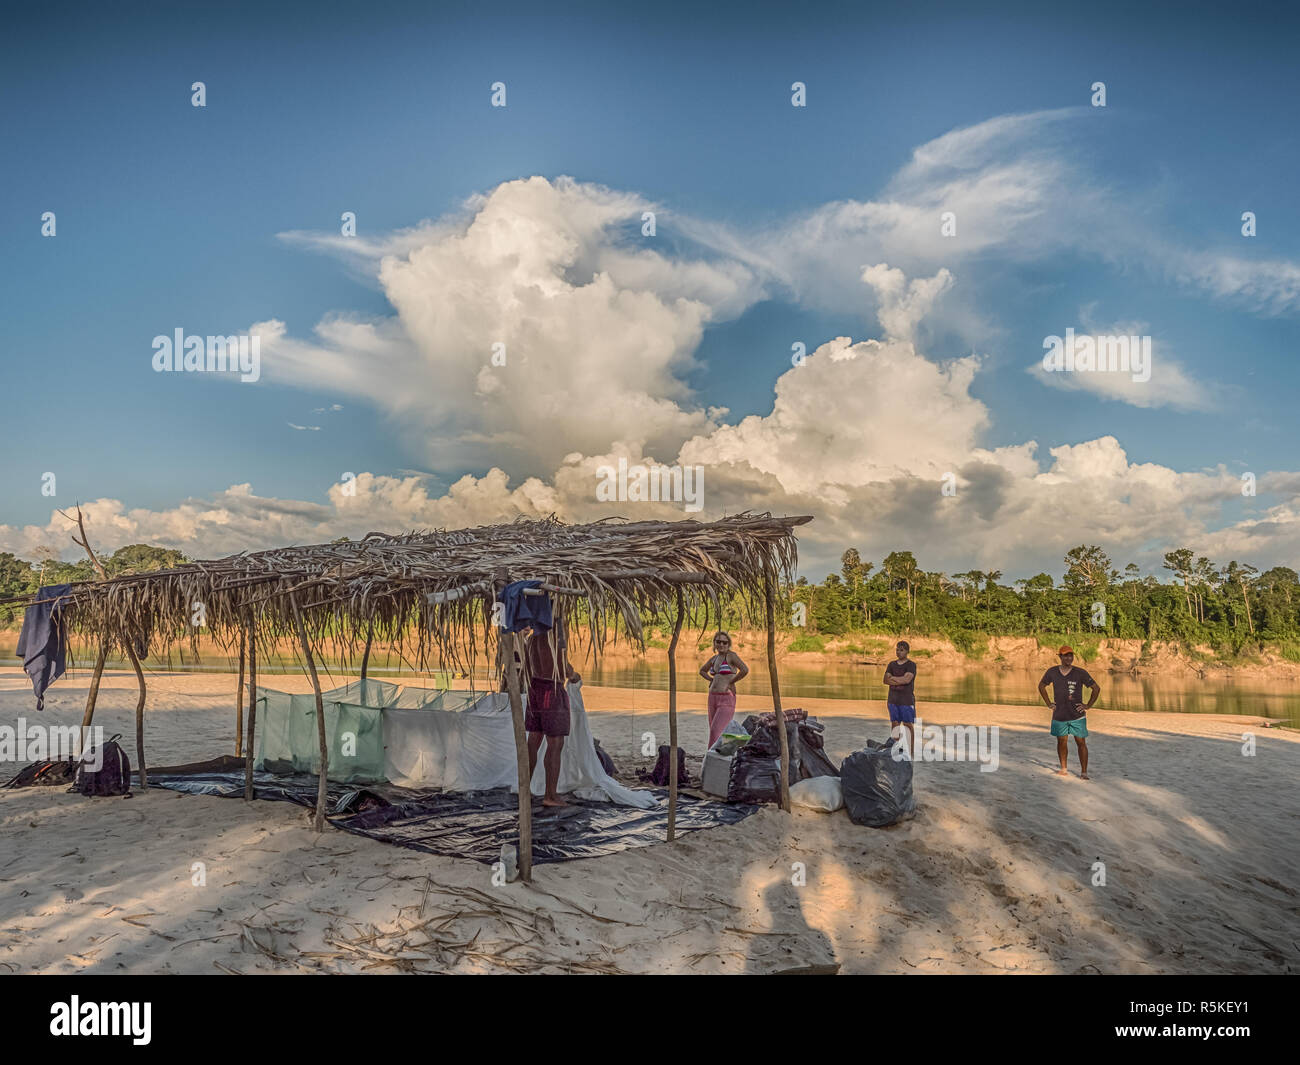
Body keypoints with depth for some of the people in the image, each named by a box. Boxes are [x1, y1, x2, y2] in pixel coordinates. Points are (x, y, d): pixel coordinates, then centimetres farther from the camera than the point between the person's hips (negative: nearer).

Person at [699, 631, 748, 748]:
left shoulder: (731, 655, -7)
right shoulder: (715, 658, 14)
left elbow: (745, 670, -23)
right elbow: (702, 670, 31)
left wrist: (731, 681, -12)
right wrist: (712, 680, 13)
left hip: (727, 700, -8)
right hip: (713, 698, 8)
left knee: (715, 731, -18)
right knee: (715, 734, 10)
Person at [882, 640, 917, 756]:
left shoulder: (911, 665, -4)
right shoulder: (892, 664, 12)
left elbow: (907, 679, -20)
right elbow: (886, 680, 0)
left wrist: (893, 678, -7)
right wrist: (901, 681, -13)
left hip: (907, 700, -5)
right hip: (893, 699, 5)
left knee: (909, 725, -2)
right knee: (894, 724, 7)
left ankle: (910, 754, 1)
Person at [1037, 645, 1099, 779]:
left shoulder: (1081, 673, -8)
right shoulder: (1052, 672, -1)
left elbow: (1096, 688, 0)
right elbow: (1041, 686, 14)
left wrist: (1088, 705, -3)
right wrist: (1049, 703, 8)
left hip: (1077, 716, -2)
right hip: (1059, 716, 2)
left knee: (1081, 743, -1)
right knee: (1061, 742, 10)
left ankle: (1084, 772, 7)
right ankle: (1064, 769, 21)